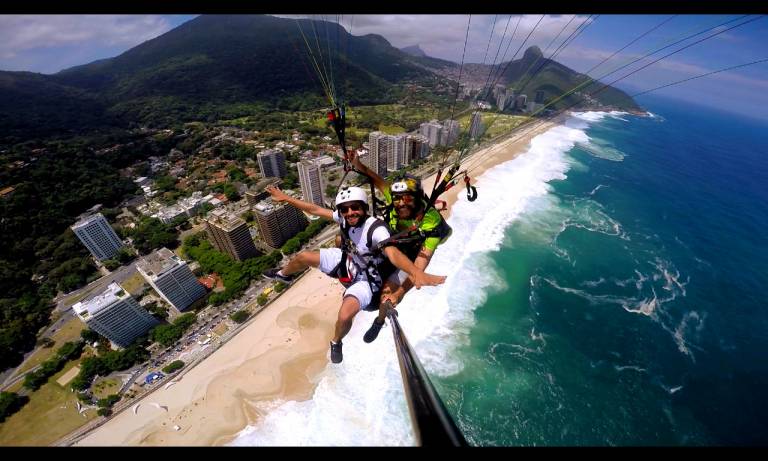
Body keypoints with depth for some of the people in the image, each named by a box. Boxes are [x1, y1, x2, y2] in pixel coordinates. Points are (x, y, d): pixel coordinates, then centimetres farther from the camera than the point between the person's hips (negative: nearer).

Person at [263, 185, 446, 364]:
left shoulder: (376, 229, -36)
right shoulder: (344, 218, -16)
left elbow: (393, 253, -53)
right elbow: (315, 209, -5)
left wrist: (417, 273, -70)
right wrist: (285, 198, 0)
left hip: (366, 279, -6)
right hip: (347, 261, 7)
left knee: (345, 316, -28)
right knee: (303, 257, 7)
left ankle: (336, 342, 12)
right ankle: (283, 275, 46)